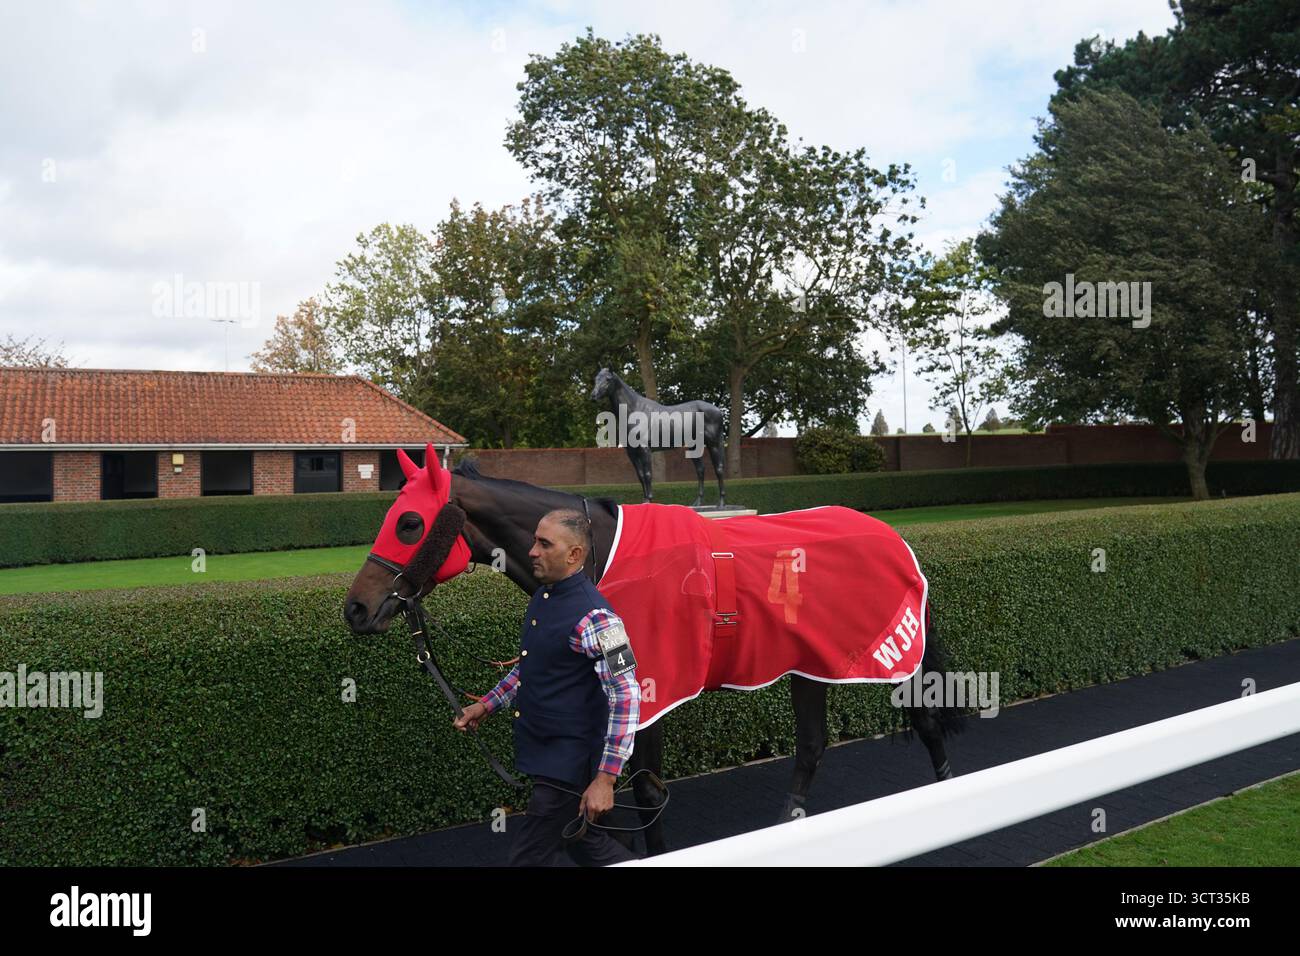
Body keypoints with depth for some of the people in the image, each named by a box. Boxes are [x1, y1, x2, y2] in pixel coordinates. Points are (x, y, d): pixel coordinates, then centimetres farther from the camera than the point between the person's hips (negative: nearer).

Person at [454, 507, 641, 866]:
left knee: (529, 857, -1)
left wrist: (604, 779, -27)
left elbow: (626, 696, -26)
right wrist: (487, 704, 16)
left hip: (568, 766, -9)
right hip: (541, 753, 9)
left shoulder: (593, 618, -23)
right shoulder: (542, 597, 6)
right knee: (584, 844, 22)